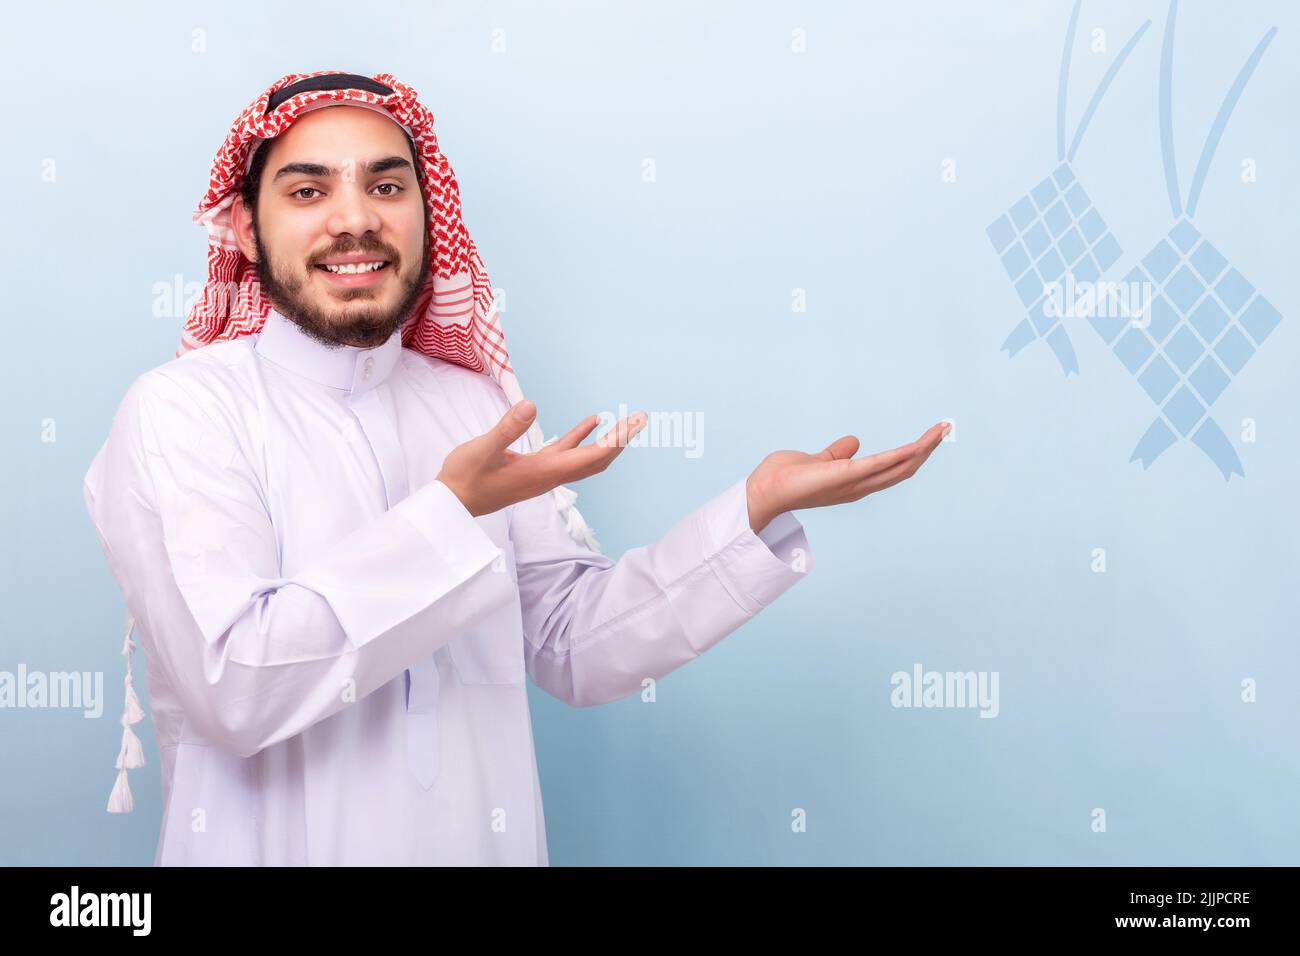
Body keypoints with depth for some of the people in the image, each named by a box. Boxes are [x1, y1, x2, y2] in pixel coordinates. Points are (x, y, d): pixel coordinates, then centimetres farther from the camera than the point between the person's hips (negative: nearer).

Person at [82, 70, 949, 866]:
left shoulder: (479, 407, 3)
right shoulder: (182, 411, -14)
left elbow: (575, 644, -1)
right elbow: (233, 685, -24)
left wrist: (760, 507, -9)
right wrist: (450, 514, -28)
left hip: (483, 842, 5)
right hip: (274, 844, -5)